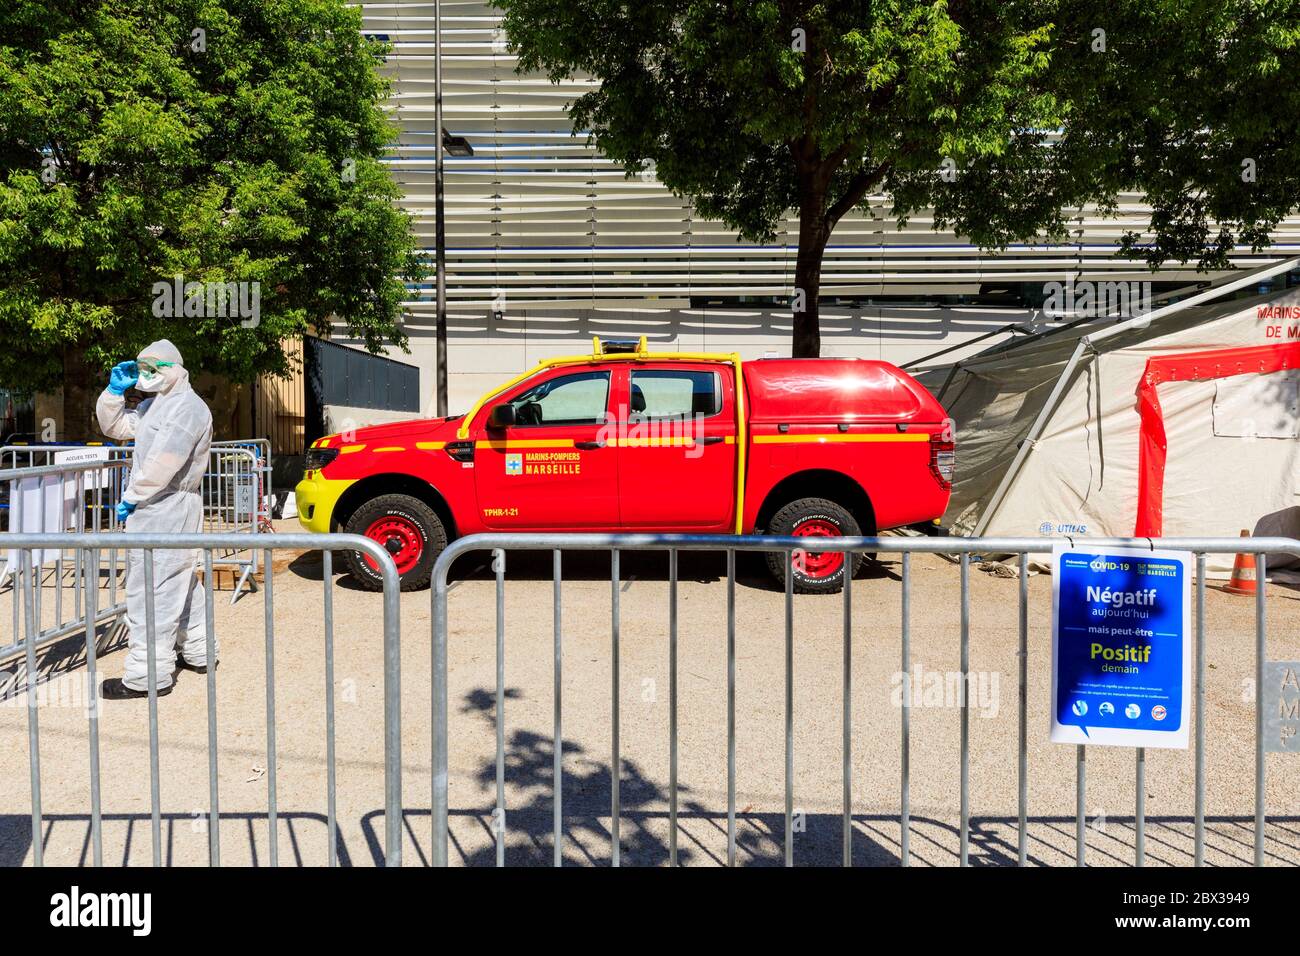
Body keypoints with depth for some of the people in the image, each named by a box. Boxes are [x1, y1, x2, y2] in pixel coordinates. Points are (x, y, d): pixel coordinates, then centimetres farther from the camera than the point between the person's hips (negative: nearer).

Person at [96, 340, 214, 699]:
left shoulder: (187, 407, -16)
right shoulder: (155, 404, 18)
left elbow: (163, 463, -24)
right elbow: (114, 426, 23)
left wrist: (131, 497, -16)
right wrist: (115, 390, 8)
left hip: (165, 512, -11)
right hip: (162, 511, 11)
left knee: (151, 592, -9)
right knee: (181, 585, 19)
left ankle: (147, 676, -5)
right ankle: (199, 653, 31)